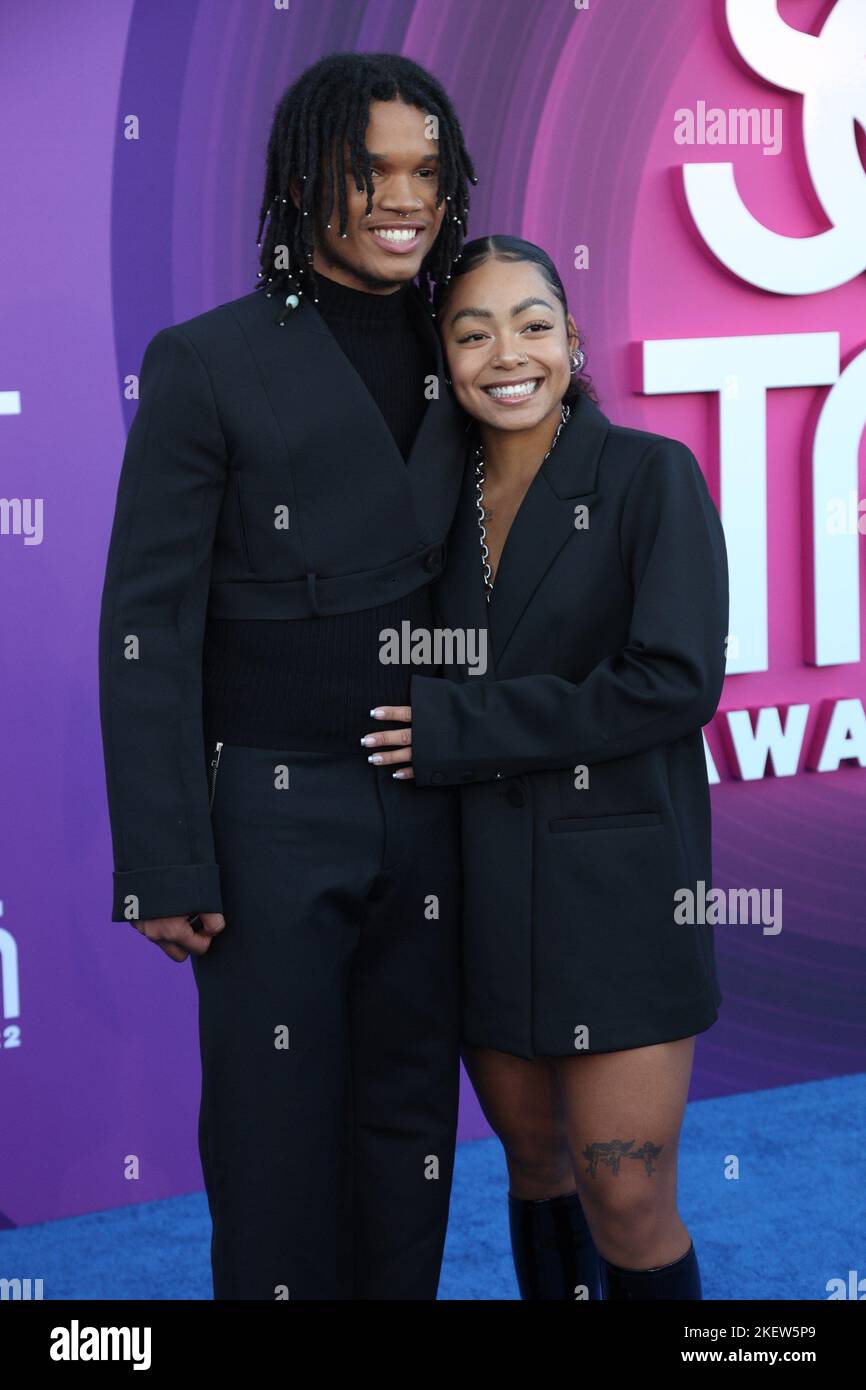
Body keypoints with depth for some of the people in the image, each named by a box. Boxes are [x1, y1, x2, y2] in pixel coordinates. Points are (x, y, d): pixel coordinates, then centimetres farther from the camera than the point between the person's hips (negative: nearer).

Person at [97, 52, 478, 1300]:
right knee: (278, 1137, 2)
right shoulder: (210, 364, -7)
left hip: (427, 812, 5)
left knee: (408, 1120, 12)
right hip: (271, 812, -5)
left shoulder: (452, 364, 8)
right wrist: (164, 869, -13)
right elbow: (146, 629, -10)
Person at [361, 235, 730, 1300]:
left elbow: (677, 682, -18)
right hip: (479, 890, 5)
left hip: (614, 884, -5)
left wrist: (460, 728, -16)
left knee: (627, 1211, -5)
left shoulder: (650, 475, -8)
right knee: (537, 1165, 15)